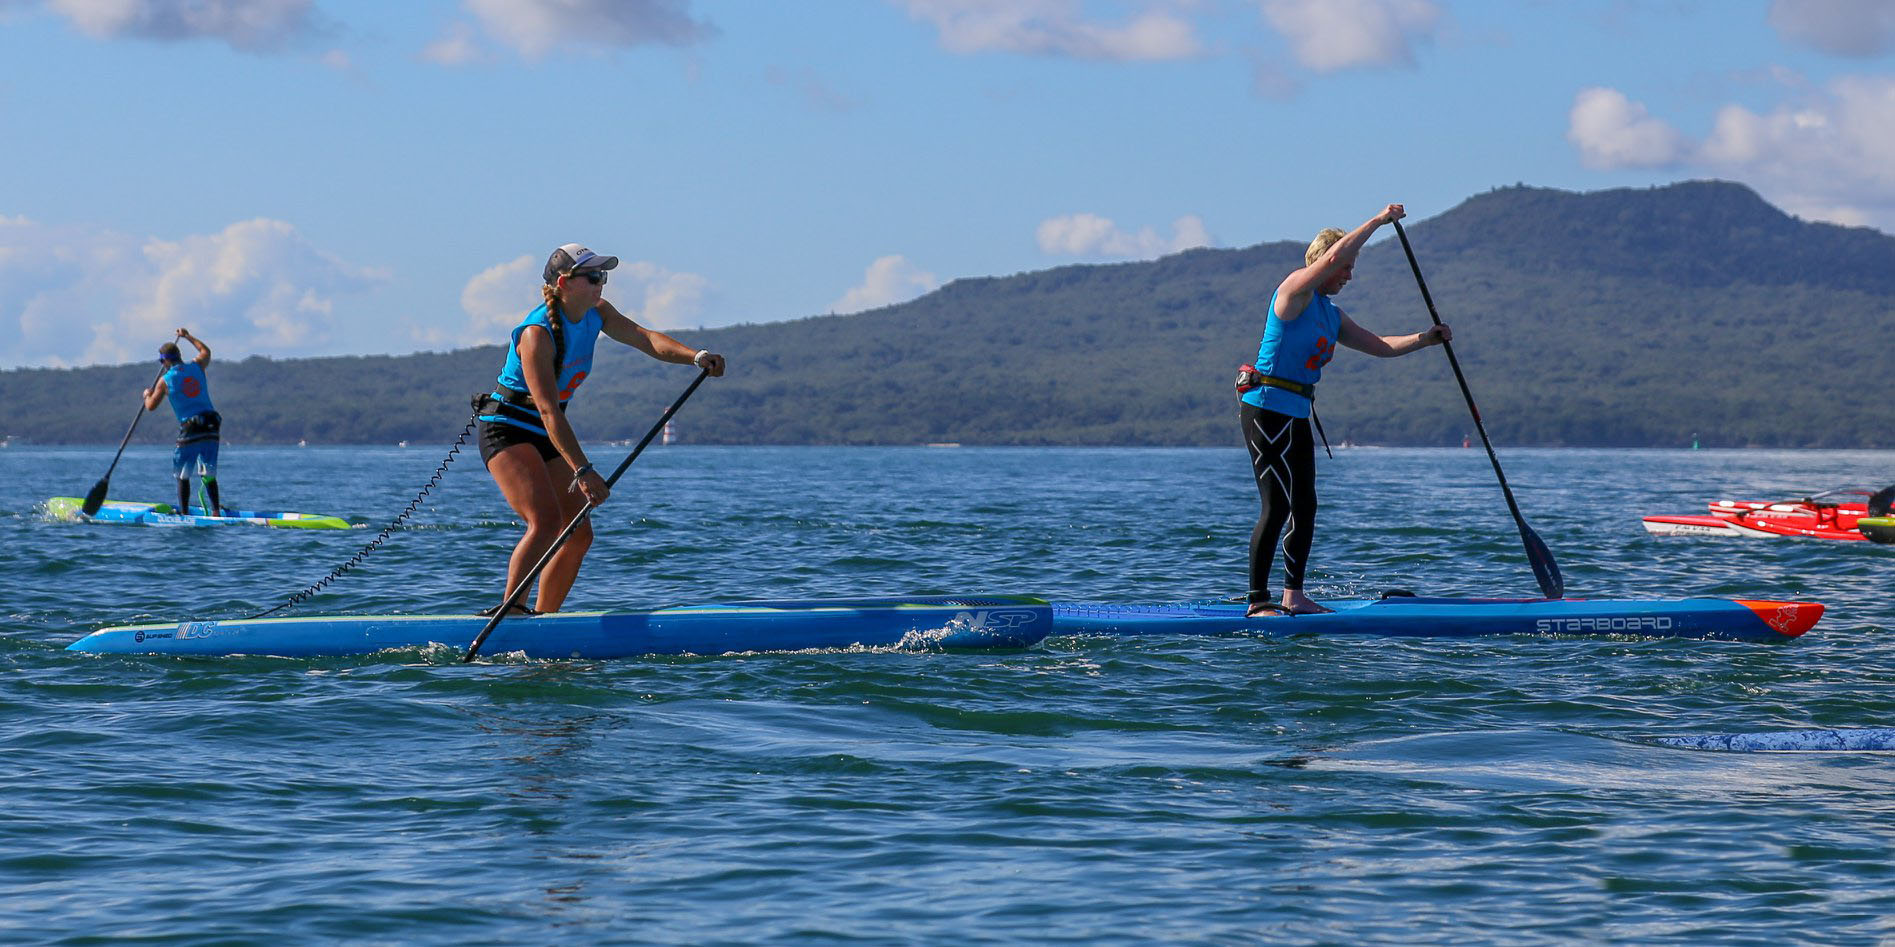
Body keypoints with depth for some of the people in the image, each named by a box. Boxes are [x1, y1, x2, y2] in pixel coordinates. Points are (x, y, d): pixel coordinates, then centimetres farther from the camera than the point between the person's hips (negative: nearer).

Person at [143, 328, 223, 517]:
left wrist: (148, 394, 28)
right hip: (211, 429, 4)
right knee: (209, 475, 8)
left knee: (183, 476, 8)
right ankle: (216, 512, -4)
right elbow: (205, 351, 33)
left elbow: (150, 406, 6)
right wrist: (187, 336, 45)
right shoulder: (196, 367, 9)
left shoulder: (165, 380, -2)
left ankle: (184, 514, 5)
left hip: (189, 431, -4)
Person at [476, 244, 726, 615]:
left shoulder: (596, 313, 1)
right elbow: (548, 410, -32)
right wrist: (582, 471, -40)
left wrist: (696, 356, -30)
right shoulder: (537, 333, -25)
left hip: (547, 438, 9)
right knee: (547, 520, -27)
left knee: (579, 535, 4)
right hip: (507, 431, -9)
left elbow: (644, 338, -10)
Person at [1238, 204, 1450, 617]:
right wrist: (1379, 220, -15)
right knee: (1278, 506, -12)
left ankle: (1294, 597, 18)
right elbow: (1333, 257, -23)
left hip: (1296, 416, 10)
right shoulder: (1295, 289, -7)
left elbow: (1380, 346, 18)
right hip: (1267, 408, -10)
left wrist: (1423, 339, 3)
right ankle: (1257, 601, -10)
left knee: (1304, 507, 10)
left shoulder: (1331, 315, 20)